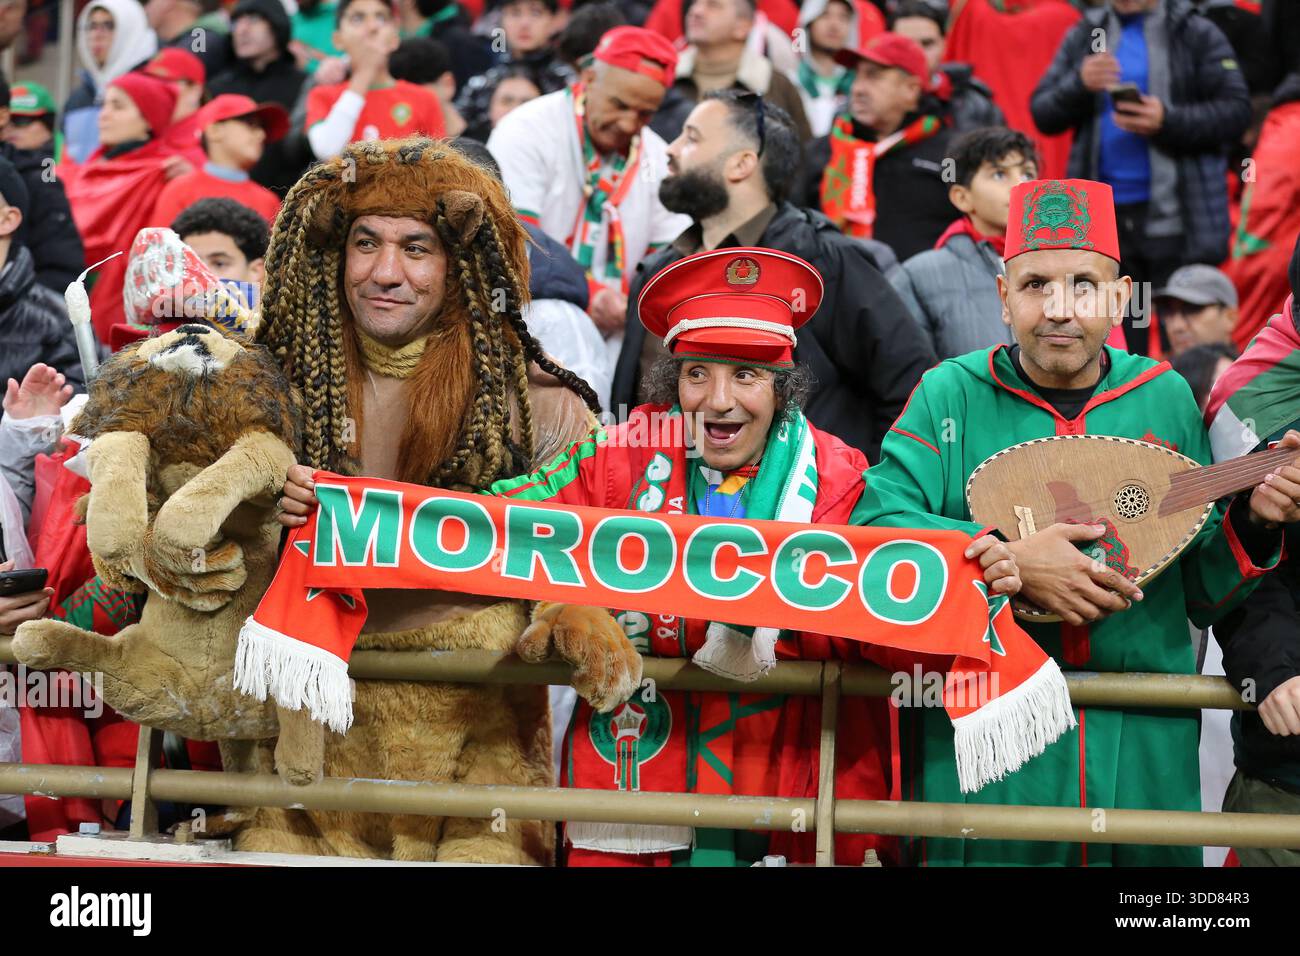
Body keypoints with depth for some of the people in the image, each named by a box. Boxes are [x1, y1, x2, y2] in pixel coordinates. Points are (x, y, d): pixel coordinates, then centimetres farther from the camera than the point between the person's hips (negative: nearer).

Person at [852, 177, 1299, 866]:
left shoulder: (1167, 399, 8)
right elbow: (873, 524, -11)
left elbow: (1202, 597, 12)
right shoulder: (951, 392, 1)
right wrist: (1008, 561, -20)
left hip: (1146, 754, 2)